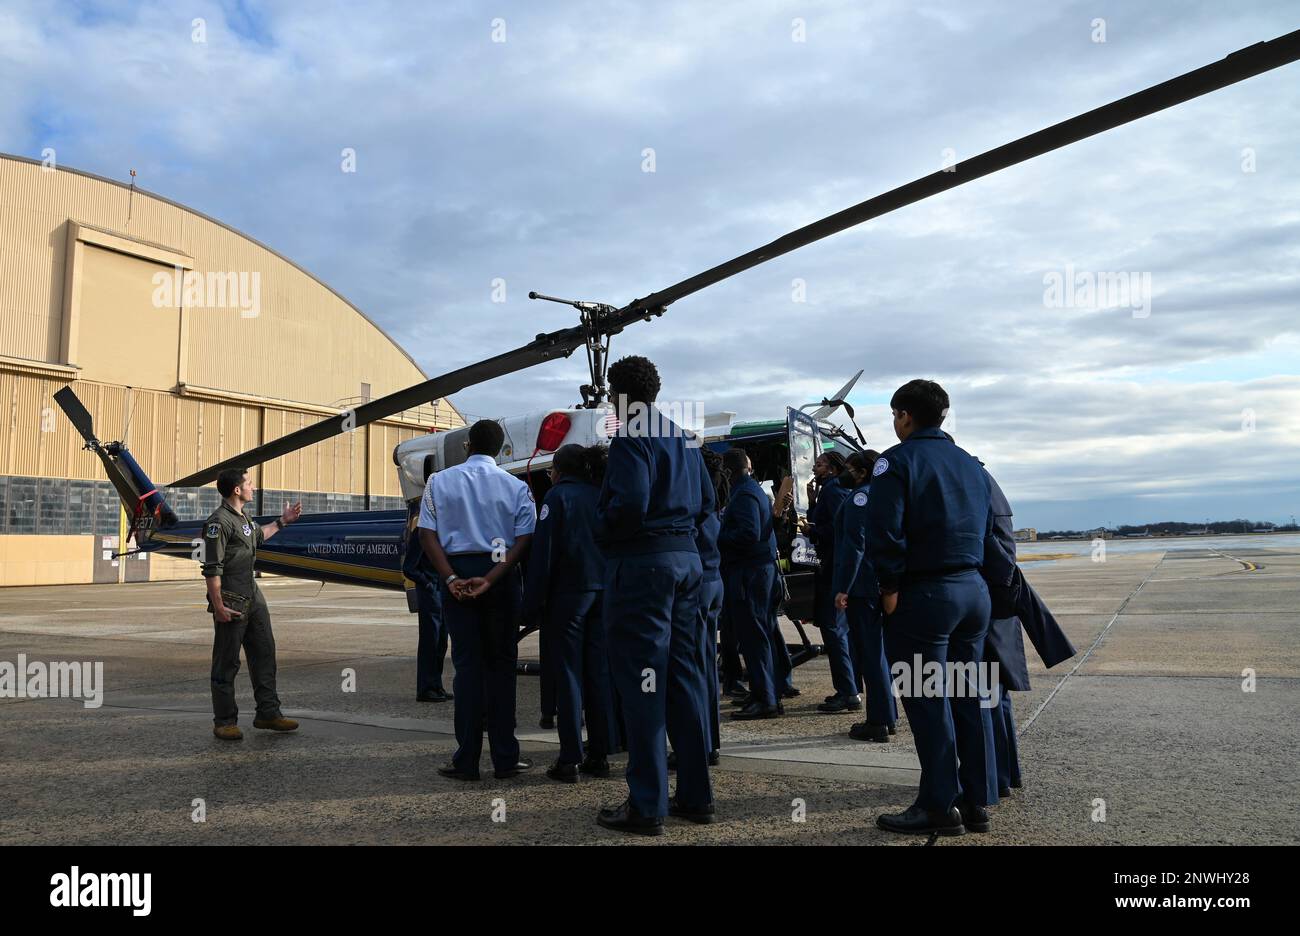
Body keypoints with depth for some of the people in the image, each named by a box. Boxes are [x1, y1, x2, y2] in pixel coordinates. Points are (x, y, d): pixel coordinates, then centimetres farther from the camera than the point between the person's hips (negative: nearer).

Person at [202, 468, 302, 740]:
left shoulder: (243, 519, 15)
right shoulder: (219, 522, -15)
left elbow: (259, 536, 39)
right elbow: (212, 568, -19)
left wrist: (282, 521, 41)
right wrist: (218, 606, -22)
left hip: (253, 596, 9)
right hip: (231, 602, -9)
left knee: (264, 653, 10)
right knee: (227, 662, 0)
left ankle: (268, 713, 18)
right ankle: (224, 722, 10)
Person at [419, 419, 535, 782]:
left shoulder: (439, 481, 4)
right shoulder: (516, 487, 3)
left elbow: (428, 534, -5)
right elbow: (523, 541, -8)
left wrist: (450, 578, -11)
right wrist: (490, 580, -13)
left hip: (456, 574, 0)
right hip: (502, 576, 0)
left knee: (467, 663, 5)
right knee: (501, 663, 8)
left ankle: (467, 760, 7)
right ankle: (504, 758, 10)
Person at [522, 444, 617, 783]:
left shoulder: (558, 495, -4)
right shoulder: (602, 497, 12)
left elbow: (543, 551, -9)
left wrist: (533, 603, -7)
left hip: (569, 592, -5)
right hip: (604, 592, 5)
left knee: (569, 675, -1)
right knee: (599, 673, 8)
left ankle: (570, 760, 1)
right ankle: (599, 755, 13)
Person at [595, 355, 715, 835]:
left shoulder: (632, 436, -10)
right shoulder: (684, 438, 16)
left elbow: (630, 502, -23)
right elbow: (706, 501, 16)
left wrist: (601, 527, -6)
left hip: (640, 562, -8)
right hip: (687, 559, 8)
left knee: (642, 682, -3)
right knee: (686, 676, 12)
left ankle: (647, 805, 2)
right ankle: (696, 795, 19)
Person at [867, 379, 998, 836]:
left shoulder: (898, 460, -9)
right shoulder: (970, 464, 14)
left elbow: (884, 530, -17)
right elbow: (987, 526, 17)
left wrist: (890, 588, -9)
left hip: (924, 593, -7)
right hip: (974, 588, 8)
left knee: (927, 702, 1)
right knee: (969, 696, 12)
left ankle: (941, 806, 7)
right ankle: (977, 802, 20)